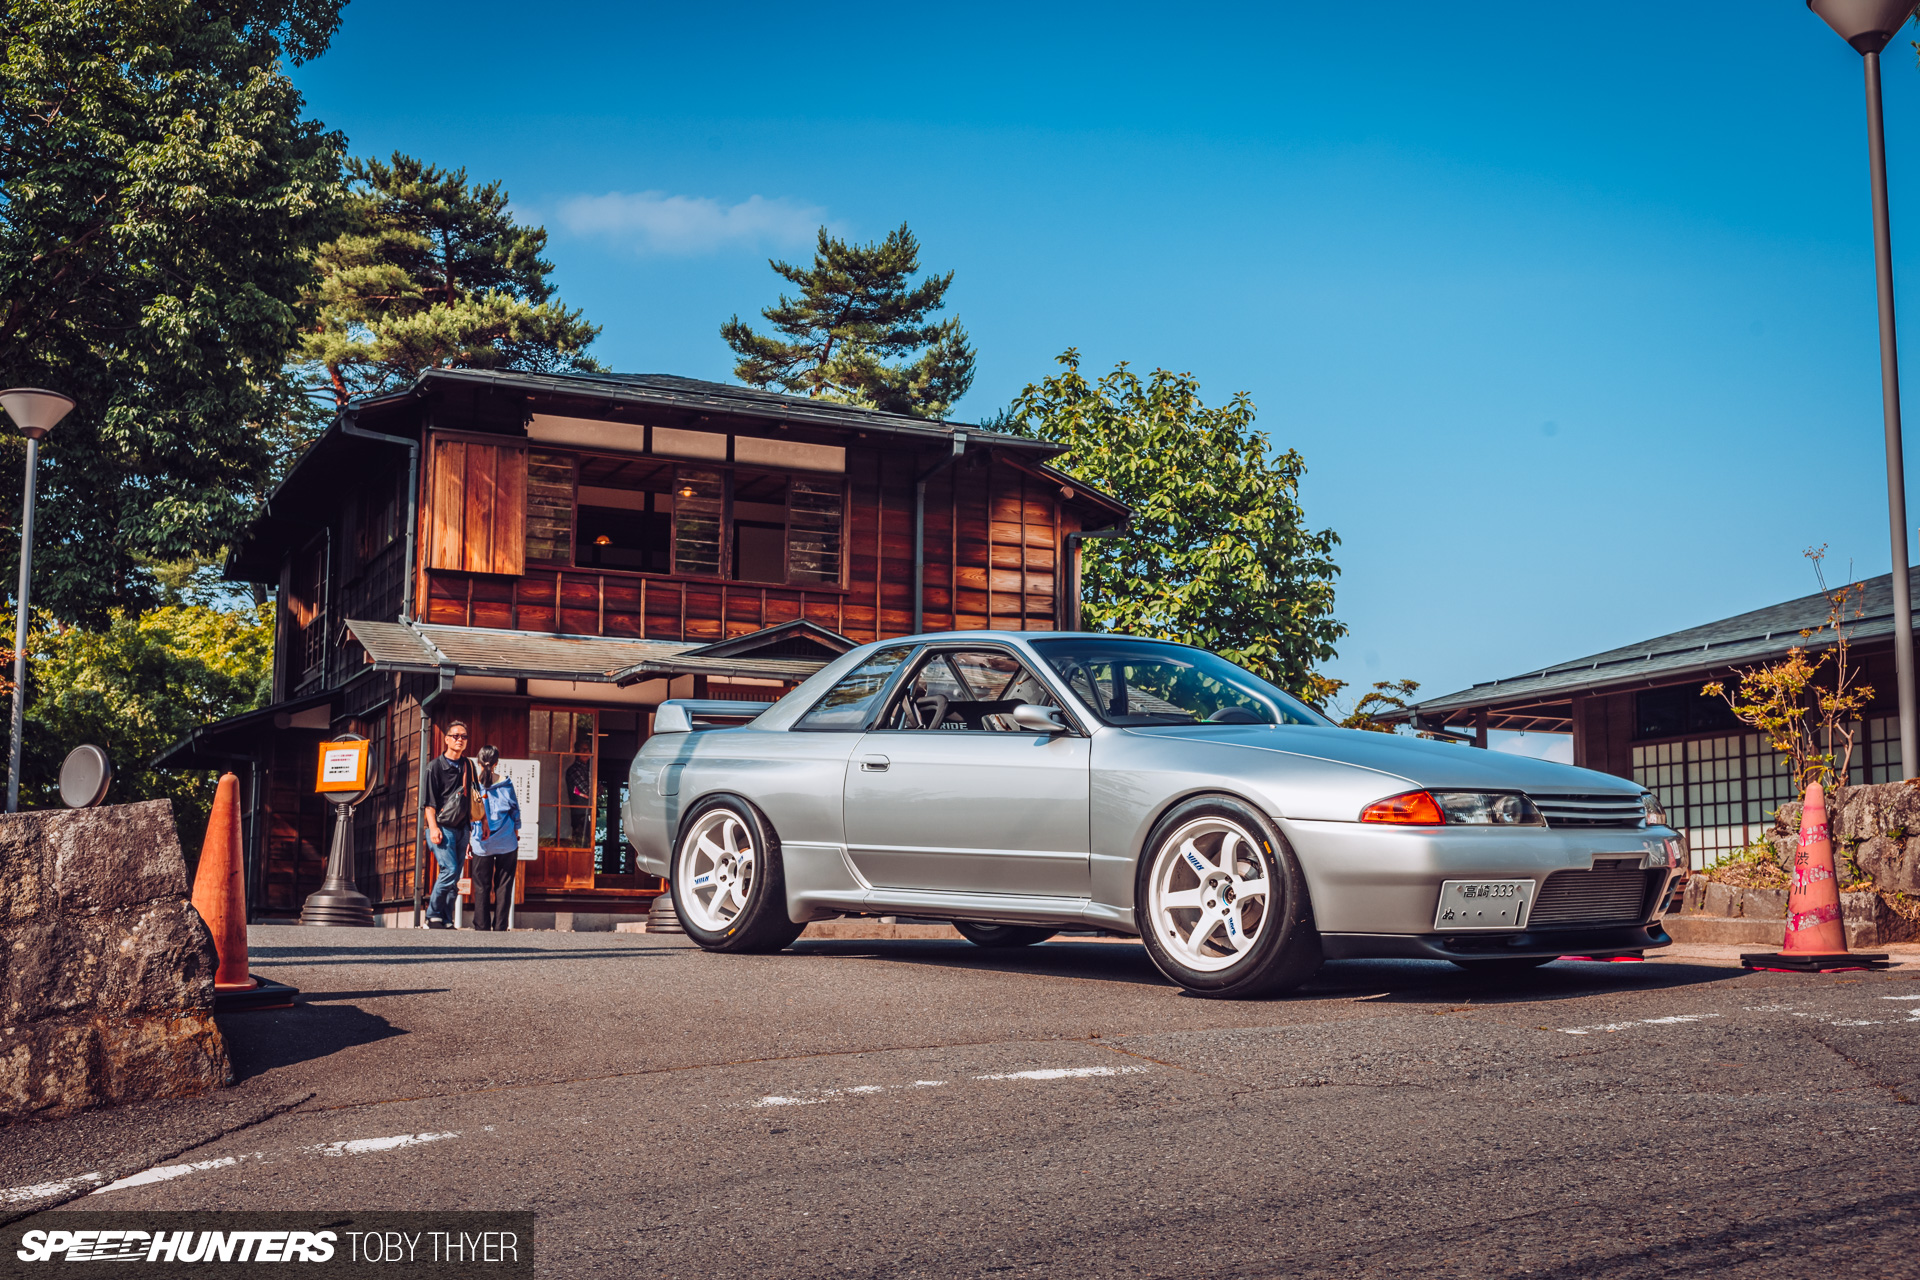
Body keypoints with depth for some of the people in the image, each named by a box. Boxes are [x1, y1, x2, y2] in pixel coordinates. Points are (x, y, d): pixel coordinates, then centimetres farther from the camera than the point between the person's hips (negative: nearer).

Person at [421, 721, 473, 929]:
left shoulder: (468, 766, 15)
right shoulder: (435, 767, 0)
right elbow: (428, 801, -5)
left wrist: (473, 825, 16)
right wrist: (433, 827, -14)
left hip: (462, 828, 5)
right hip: (443, 827, -5)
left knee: (454, 878, 3)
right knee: (449, 870, -17)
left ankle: (446, 920, 7)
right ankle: (433, 916, -6)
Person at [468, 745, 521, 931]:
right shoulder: (505, 782, -2)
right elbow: (515, 810, 3)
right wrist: (516, 834, 17)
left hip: (482, 844, 0)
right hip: (506, 842, 0)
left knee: (481, 887, 7)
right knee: (503, 886, 5)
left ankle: (481, 926, 7)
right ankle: (500, 926, 4)